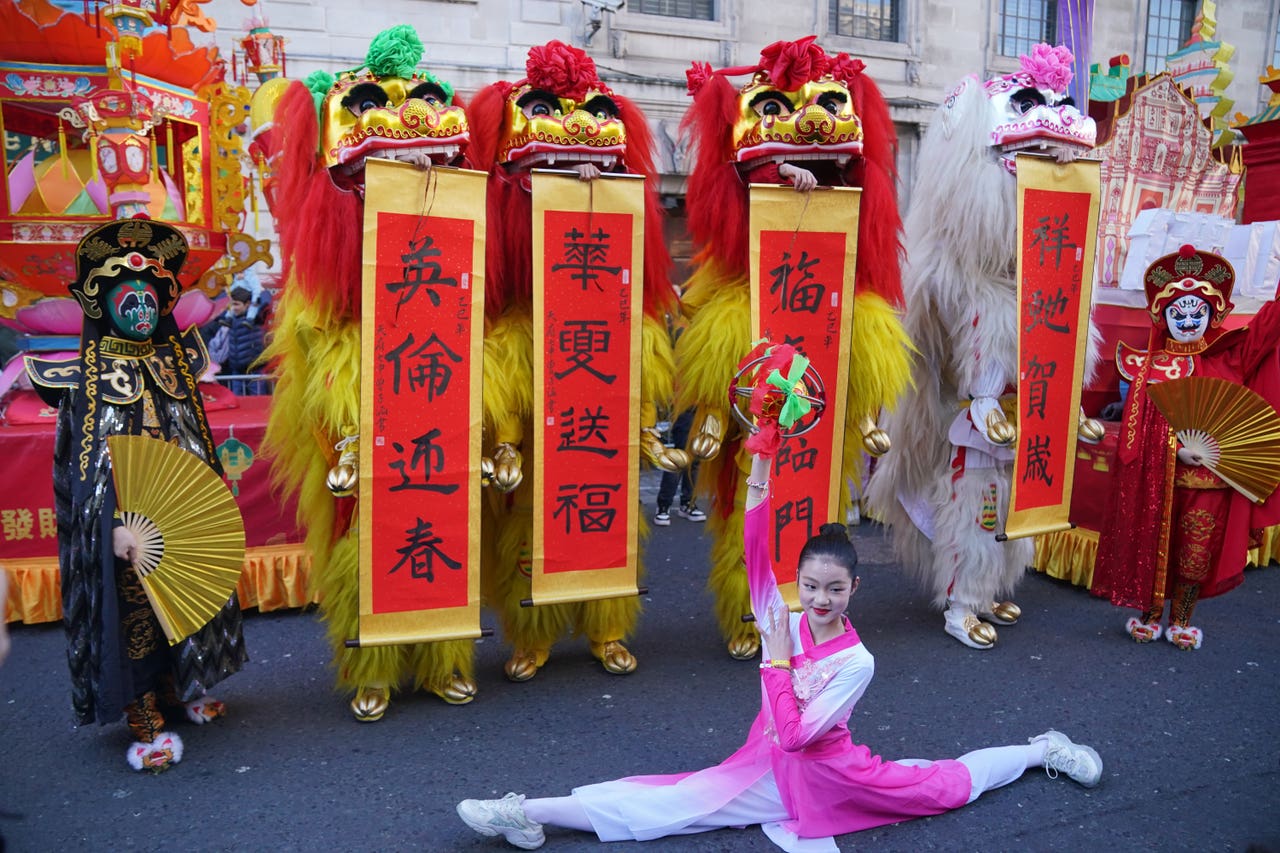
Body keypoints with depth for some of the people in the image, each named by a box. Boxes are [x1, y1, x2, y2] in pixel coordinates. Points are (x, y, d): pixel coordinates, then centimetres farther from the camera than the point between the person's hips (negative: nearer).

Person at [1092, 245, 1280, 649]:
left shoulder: (1227, 358, 4)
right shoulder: (1153, 366, -2)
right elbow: (1142, 423, -8)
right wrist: (1177, 449, -20)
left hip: (1213, 477, 2)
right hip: (1161, 475, -1)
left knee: (1197, 552, 9)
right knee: (1155, 546, 8)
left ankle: (1182, 620, 25)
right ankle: (1149, 615, 25)